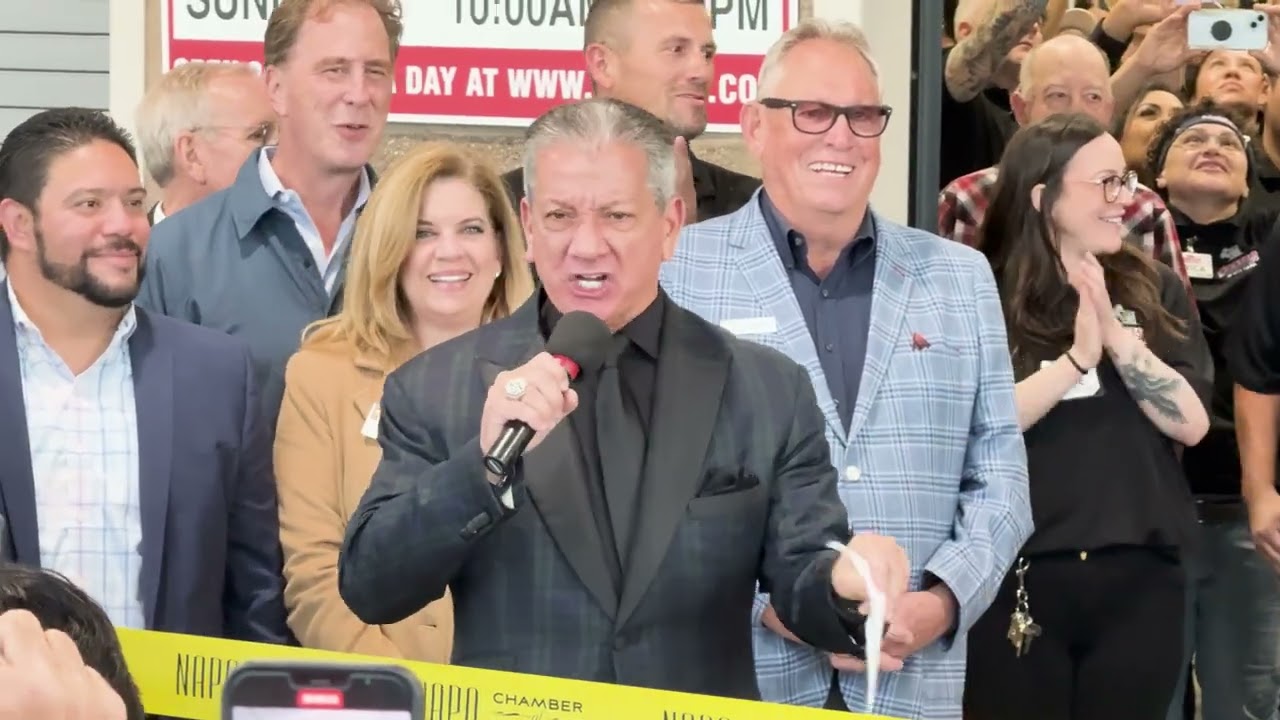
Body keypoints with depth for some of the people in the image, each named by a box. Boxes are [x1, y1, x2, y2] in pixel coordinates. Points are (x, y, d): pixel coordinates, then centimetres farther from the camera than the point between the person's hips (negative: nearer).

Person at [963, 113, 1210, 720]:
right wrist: (1078, 357, -20)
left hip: (1140, 571, 3)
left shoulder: (1153, 290, 6)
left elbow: (1191, 422, -4)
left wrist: (1117, 335, -14)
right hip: (1020, 570, -2)